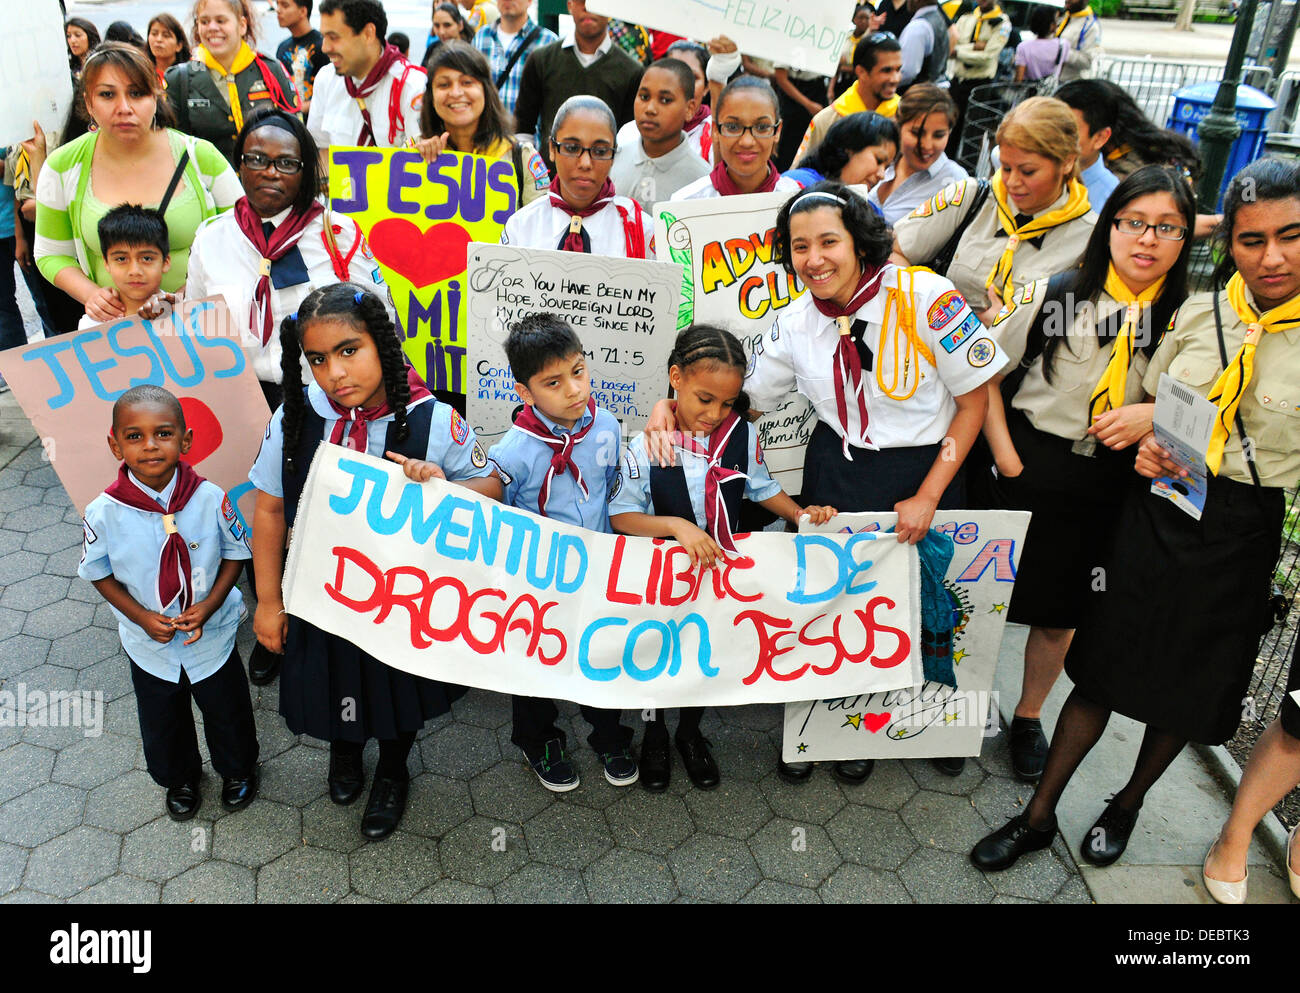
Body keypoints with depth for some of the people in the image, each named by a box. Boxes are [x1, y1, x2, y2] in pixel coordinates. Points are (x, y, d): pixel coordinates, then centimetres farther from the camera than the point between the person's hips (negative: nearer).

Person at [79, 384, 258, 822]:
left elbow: (236, 553, -7)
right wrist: (141, 616, -16)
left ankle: (238, 769, 50)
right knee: (163, 722, 23)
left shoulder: (210, 499, -21)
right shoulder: (104, 512, -20)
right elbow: (98, 572, -5)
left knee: (227, 712, 20)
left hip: (212, 635, -1)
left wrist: (208, 606, -18)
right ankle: (180, 778, 53)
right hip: (149, 642, 1)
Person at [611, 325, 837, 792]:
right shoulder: (646, 443, -20)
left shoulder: (743, 435, -11)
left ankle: (690, 732, 45)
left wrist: (800, 513, -8)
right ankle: (655, 733, 43)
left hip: (721, 570, 3)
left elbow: (762, 488, 7)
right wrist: (676, 525, -30)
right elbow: (621, 515, -17)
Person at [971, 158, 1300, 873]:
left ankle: (1129, 804, 43)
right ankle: (1040, 814, 24)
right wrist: (1147, 448, -7)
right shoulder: (1198, 314, 0)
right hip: (1155, 511, 2)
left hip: (1240, 535, -2)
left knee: (1186, 689, 16)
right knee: (1103, 666, 9)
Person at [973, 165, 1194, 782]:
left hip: (1108, 487, 2)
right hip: (1028, 469, -1)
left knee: (1059, 614, 14)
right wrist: (1005, 456, -9)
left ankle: (1028, 717, 37)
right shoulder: (1057, 295, -8)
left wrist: (1154, 415, -15)